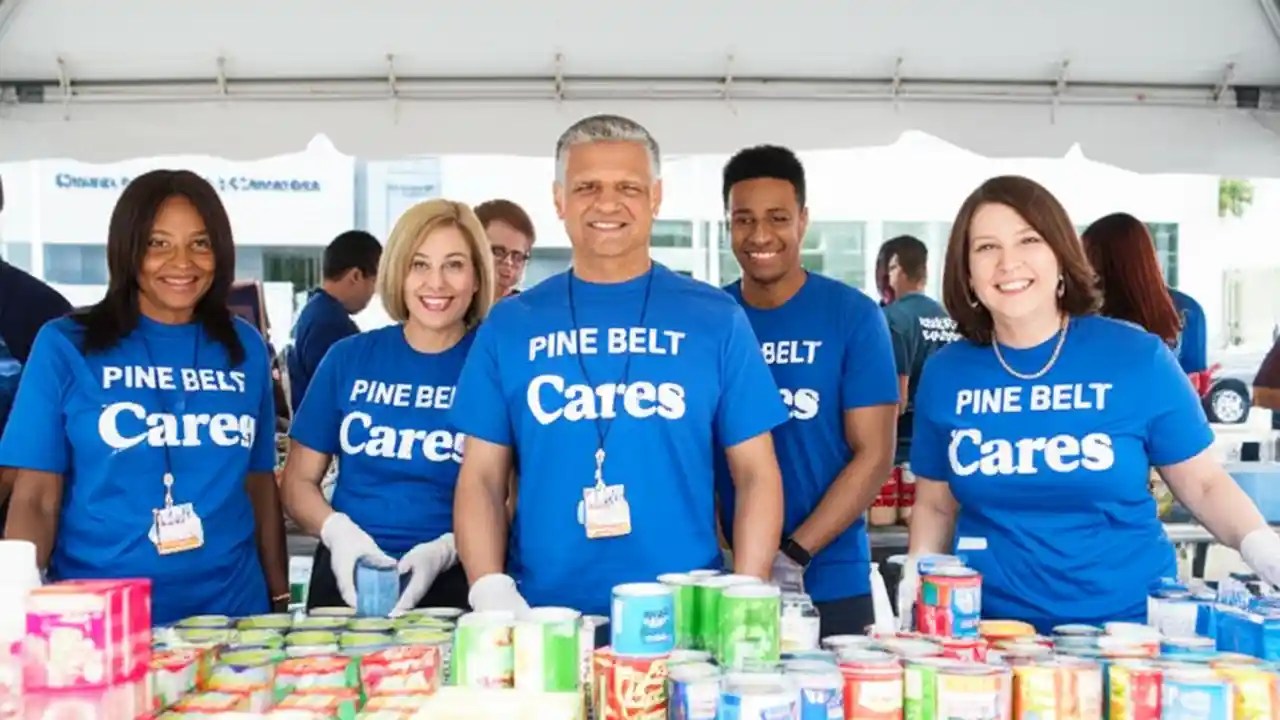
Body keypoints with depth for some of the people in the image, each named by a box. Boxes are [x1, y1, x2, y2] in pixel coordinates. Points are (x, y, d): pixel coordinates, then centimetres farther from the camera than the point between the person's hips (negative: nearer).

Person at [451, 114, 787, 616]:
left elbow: (755, 473, 2)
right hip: (543, 619, 1)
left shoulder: (716, 318, 1)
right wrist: (491, 590, -10)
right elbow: (481, 477, 5)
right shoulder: (510, 323, 4)